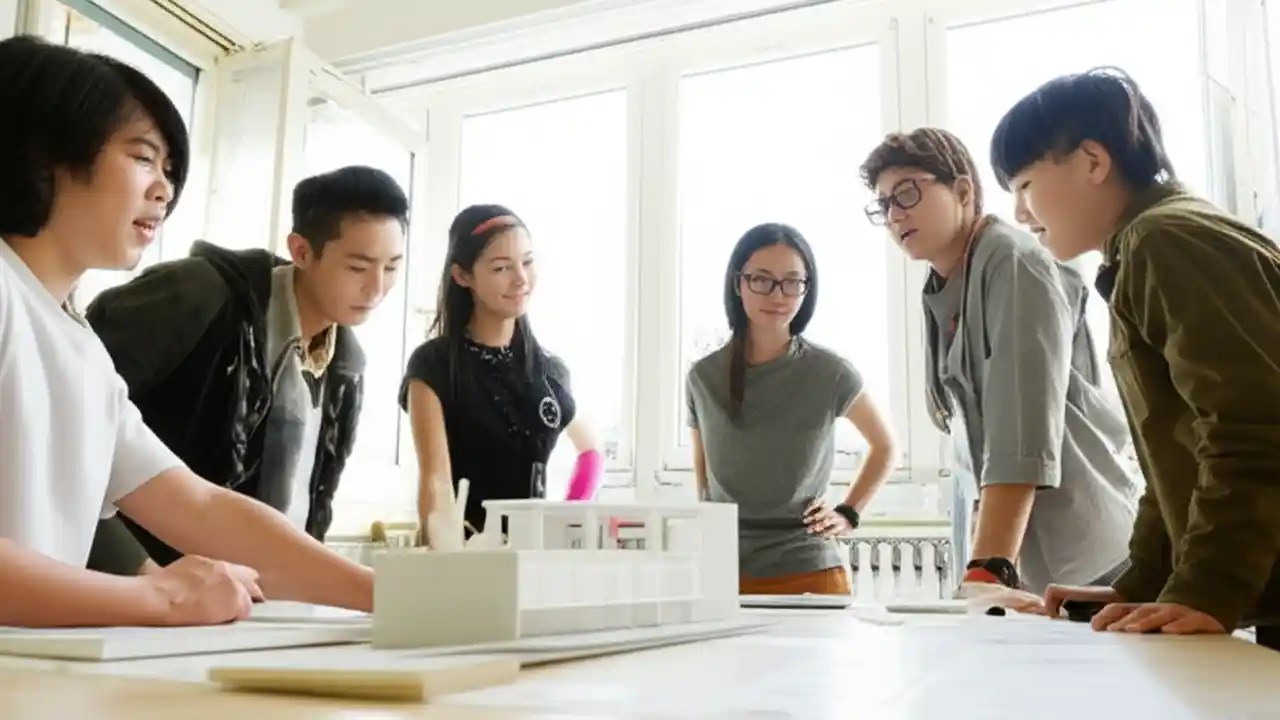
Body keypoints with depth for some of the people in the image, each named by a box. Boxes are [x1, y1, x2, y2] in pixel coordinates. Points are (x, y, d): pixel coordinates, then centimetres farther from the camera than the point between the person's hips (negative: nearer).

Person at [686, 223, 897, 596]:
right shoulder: (703, 377, 0)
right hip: (723, 572, 2)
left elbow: (886, 448, 11)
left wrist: (849, 512, 2)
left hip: (809, 574, -1)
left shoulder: (829, 372, -6)